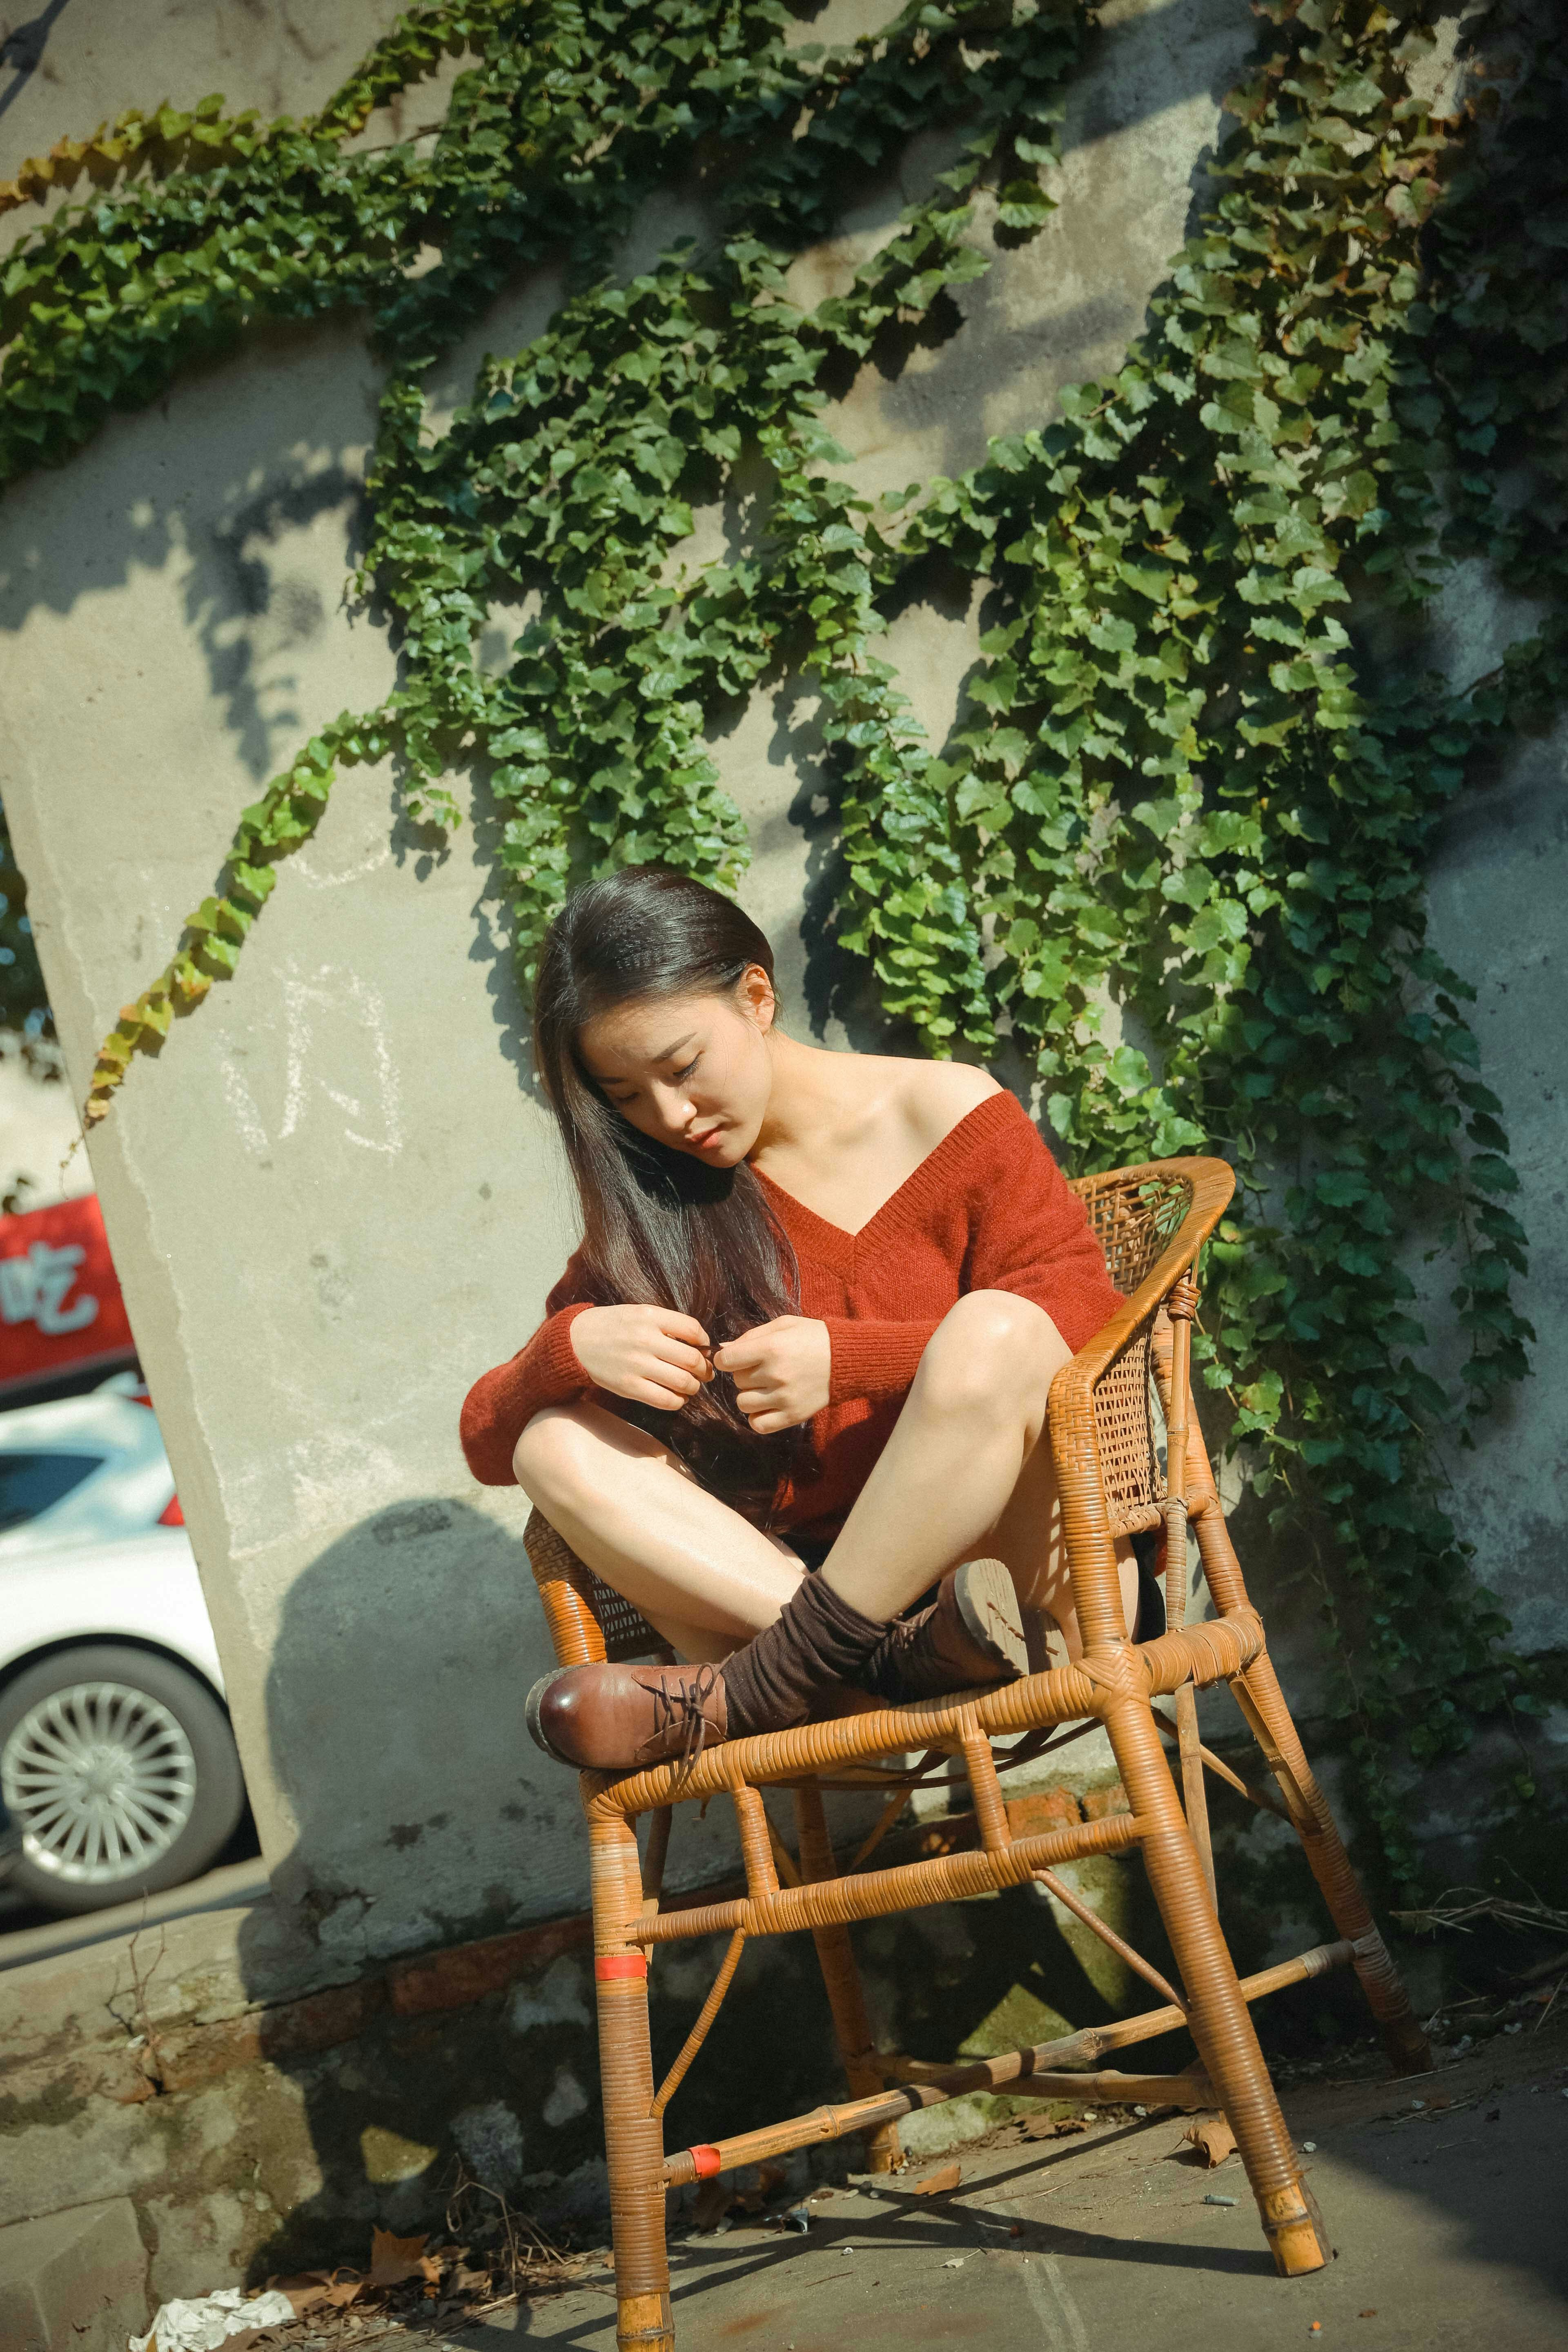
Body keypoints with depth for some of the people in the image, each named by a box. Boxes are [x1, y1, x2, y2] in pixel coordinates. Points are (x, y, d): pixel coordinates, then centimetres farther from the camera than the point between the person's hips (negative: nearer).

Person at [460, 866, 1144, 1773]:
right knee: (556, 1442, -17)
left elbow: (1085, 1326, -5)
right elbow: (489, 1442, 8)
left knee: (990, 1331, -31)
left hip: (1016, 1558, -3)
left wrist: (845, 1360, -17)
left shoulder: (945, 1113, 2)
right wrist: (570, 1346, -16)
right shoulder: (653, 1206, 11)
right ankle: (898, 1658, -33)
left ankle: (757, 1693, -25)